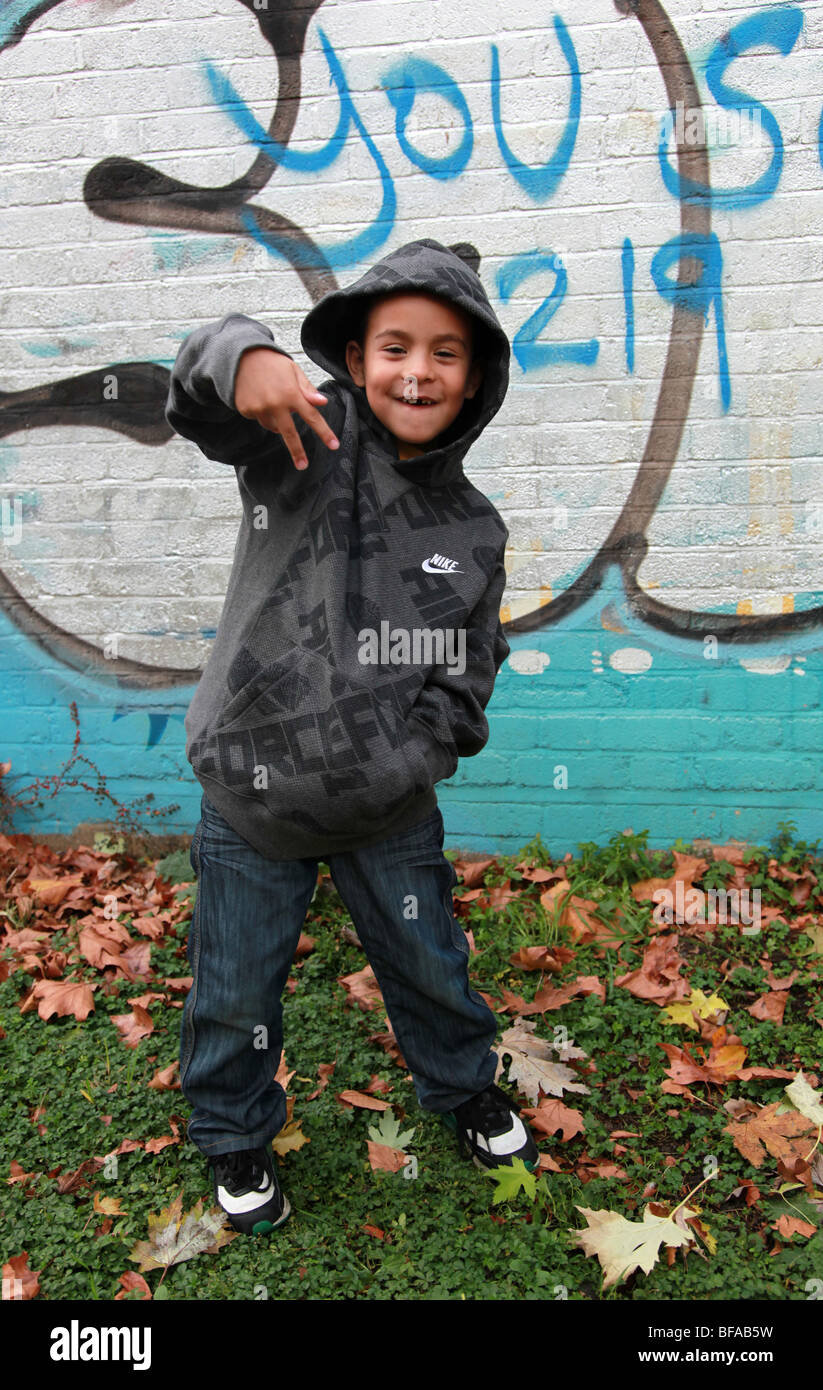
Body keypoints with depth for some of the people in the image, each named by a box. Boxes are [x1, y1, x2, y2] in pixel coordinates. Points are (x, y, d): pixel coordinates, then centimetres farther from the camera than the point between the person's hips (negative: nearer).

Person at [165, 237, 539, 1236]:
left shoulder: (472, 529, -1)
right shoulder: (306, 437, -10)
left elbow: (468, 669, 3)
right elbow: (201, 403, -28)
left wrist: (407, 757, -11)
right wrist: (243, 358, -51)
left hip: (391, 807, 3)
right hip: (254, 797, -2)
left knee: (429, 965, 22)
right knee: (236, 990, 14)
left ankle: (463, 1089, 52)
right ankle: (235, 1136, 43)